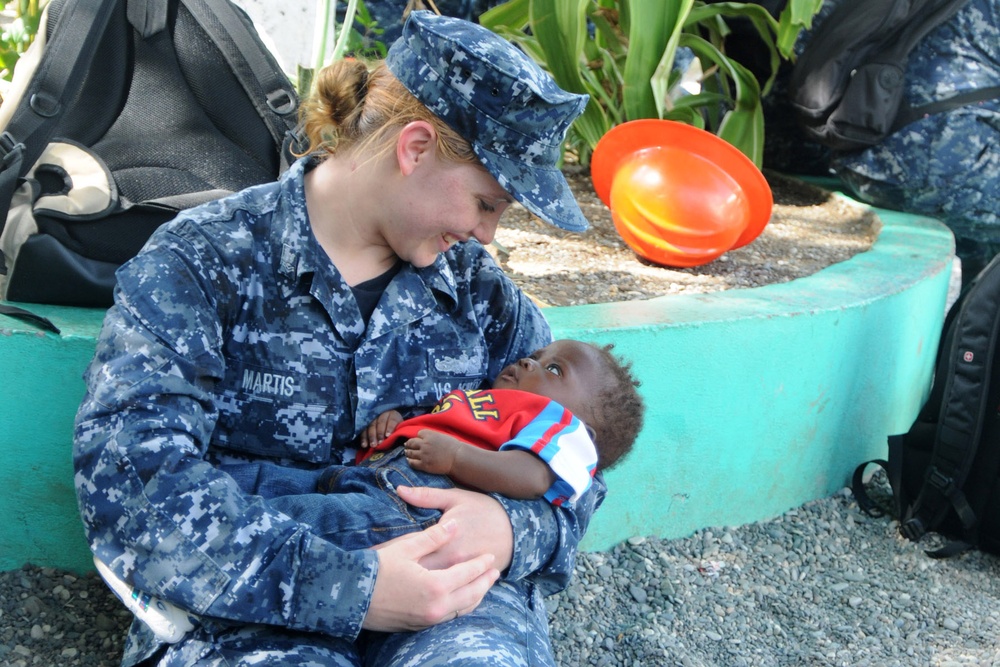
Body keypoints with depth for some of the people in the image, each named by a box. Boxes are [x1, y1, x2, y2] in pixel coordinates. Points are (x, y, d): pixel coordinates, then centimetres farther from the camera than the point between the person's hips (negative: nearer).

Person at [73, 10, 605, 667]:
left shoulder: (478, 285, 9)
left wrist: (512, 527, -14)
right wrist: (351, 589, -25)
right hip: (254, 603, -2)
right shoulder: (201, 262, -3)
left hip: (448, 588, 2)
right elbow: (127, 471, -15)